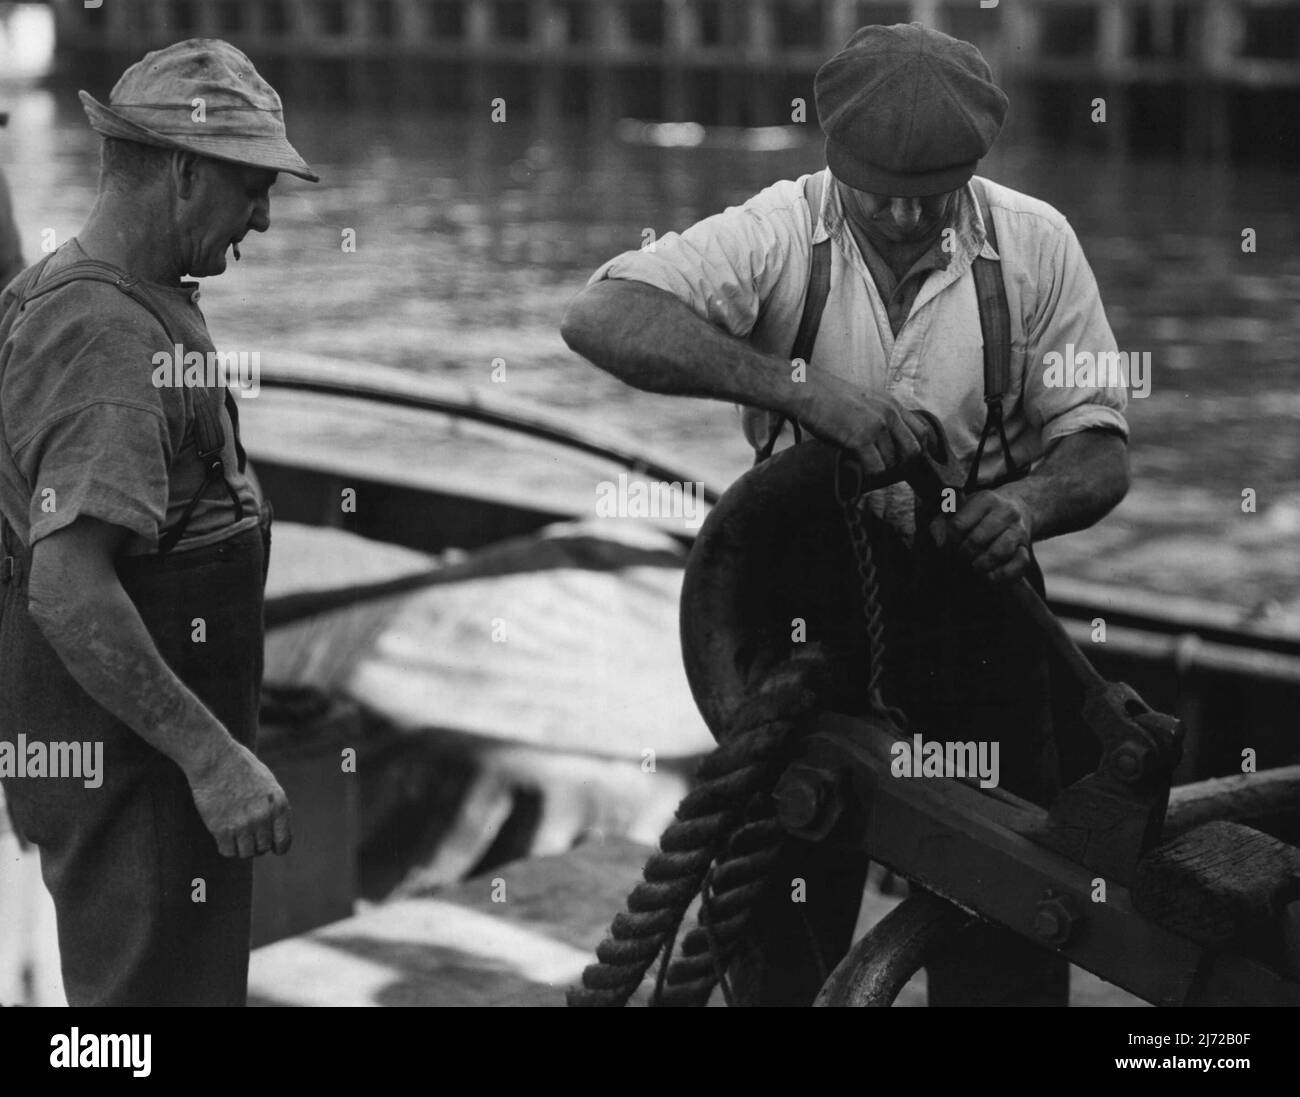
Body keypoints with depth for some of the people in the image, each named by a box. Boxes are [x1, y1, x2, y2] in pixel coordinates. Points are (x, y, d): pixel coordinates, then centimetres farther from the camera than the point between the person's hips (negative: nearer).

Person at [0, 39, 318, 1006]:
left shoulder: (117, 302, 11)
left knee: (198, 975, 20)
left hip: (150, 744, 10)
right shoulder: (108, 335, -22)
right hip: (128, 755, -10)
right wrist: (209, 752, -29)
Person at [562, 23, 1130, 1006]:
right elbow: (601, 318, -25)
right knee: (777, 938, 7)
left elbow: (1099, 446, 1)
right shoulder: (779, 232, -11)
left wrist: (1028, 502, -23)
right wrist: (801, 387, -34)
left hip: (973, 606, 1)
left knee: (1007, 934, 3)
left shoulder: (1034, 243, -4)